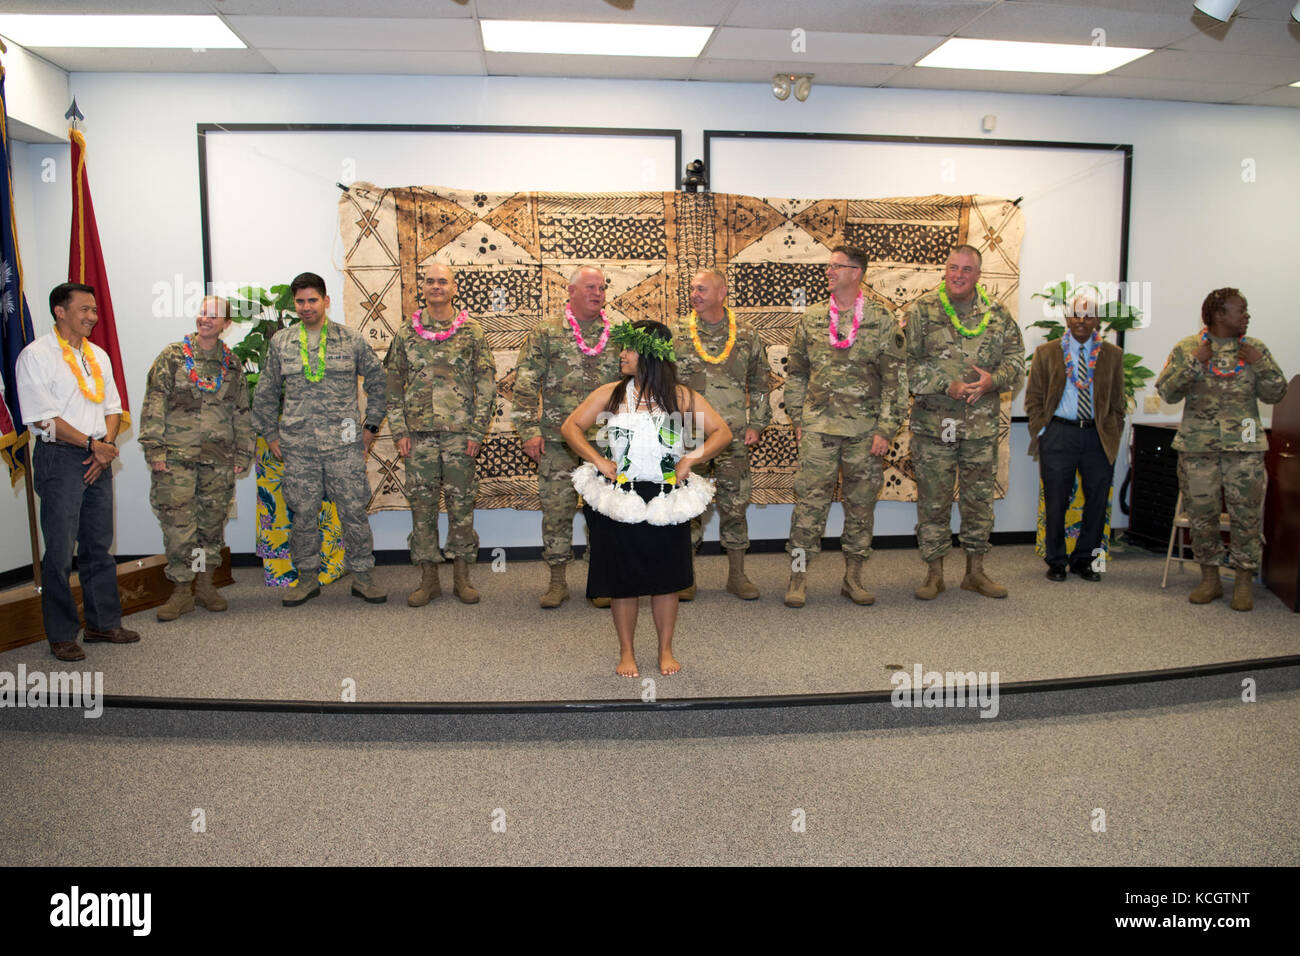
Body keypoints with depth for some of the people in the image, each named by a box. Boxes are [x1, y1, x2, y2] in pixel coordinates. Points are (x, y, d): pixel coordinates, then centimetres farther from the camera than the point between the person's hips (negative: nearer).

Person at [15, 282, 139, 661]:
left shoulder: (98, 355, 14)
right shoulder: (36, 356, -7)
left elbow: (112, 408, 15)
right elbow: (44, 419, -13)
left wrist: (107, 444, -2)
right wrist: (92, 445, -13)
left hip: (98, 458, 6)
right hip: (60, 459, -6)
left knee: (98, 545, 12)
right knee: (60, 549, 0)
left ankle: (103, 623, 23)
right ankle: (61, 635, 11)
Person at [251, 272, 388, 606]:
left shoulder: (351, 340, 4)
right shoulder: (280, 342, 9)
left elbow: (378, 382, 12)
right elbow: (265, 394, 16)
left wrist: (371, 426, 8)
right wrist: (271, 435, 12)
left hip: (345, 444, -2)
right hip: (297, 447, 2)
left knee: (353, 512, 1)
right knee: (303, 515, 8)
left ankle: (362, 577, 13)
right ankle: (307, 578, 21)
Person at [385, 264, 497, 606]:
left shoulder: (472, 332, 3)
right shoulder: (406, 334, 9)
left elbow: (486, 383, 1)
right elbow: (394, 385, 10)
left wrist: (477, 430, -6)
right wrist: (399, 430, 2)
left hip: (460, 432, -2)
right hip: (419, 434, 2)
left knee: (461, 503, 4)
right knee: (422, 504, 5)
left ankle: (462, 575, 15)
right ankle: (428, 578, 15)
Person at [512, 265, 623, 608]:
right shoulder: (547, 332, 3)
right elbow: (526, 384, -1)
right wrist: (529, 430, -8)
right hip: (558, 439, -1)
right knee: (556, 509, 3)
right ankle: (557, 582, 15)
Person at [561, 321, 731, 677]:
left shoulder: (682, 398, 0)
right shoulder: (610, 394, 1)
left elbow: (723, 433, 2)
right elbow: (570, 426, 5)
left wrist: (689, 460, -9)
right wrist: (598, 461, -7)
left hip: (667, 502, 0)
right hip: (618, 501, 0)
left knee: (666, 578, 9)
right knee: (622, 580, 7)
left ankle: (666, 650, 27)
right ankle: (626, 653, 24)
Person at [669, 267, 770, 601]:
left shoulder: (746, 333, 5)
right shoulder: (676, 333, 3)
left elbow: (760, 382, 12)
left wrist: (755, 424, 4)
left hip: (734, 436, 1)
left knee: (734, 504, 6)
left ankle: (737, 574, 18)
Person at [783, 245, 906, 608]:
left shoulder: (881, 321, 1)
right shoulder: (811, 319, 7)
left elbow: (895, 379, -1)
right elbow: (795, 373, 13)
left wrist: (886, 429, -6)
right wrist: (797, 419, 7)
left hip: (865, 429, 0)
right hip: (818, 426, 1)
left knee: (861, 503, 7)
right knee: (810, 500, -2)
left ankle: (853, 577, 19)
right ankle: (798, 577, 6)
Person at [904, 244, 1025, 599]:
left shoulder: (998, 316, 8)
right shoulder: (921, 311, 0)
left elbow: (1016, 361, 9)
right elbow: (908, 364, -6)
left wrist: (993, 379, -12)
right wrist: (947, 385, -16)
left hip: (982, 425, 3)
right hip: (933, 426, -2)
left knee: (979, 500, 10)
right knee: (933, 500, 4)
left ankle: (975, 571, 24)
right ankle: (934, 574, 16)